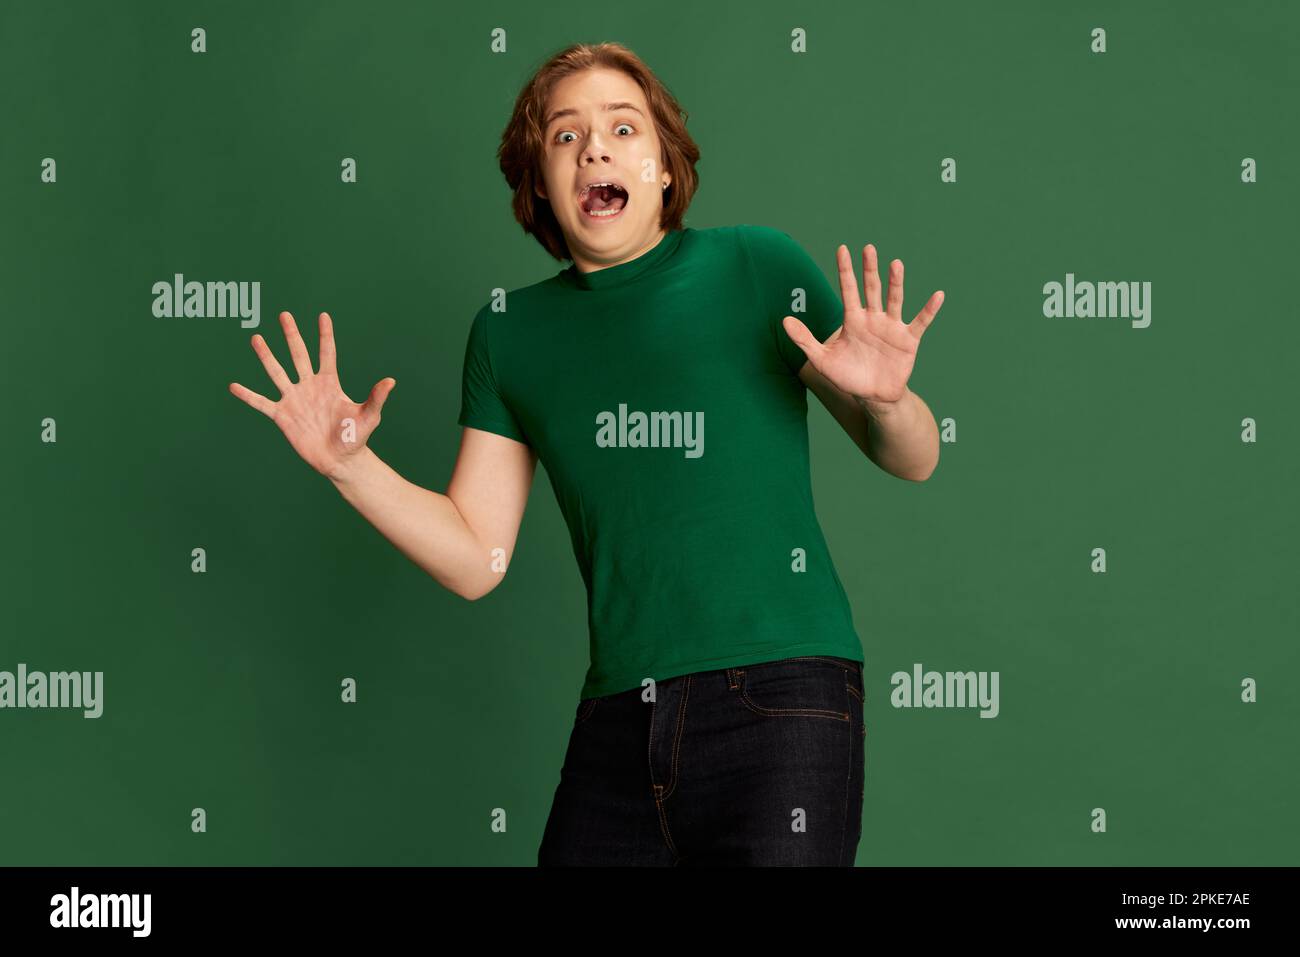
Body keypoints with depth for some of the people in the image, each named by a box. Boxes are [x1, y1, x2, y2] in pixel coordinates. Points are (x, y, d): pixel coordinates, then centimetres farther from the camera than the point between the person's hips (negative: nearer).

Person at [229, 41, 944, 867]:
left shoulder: (758, 265, 3)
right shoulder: (509, 332, 13)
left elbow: (913, 461, 6)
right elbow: (475, 559, 12)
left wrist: (885, 399, -16)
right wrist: (348, 463, 1)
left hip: (778, 696, -3)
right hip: (618, 722, 3)